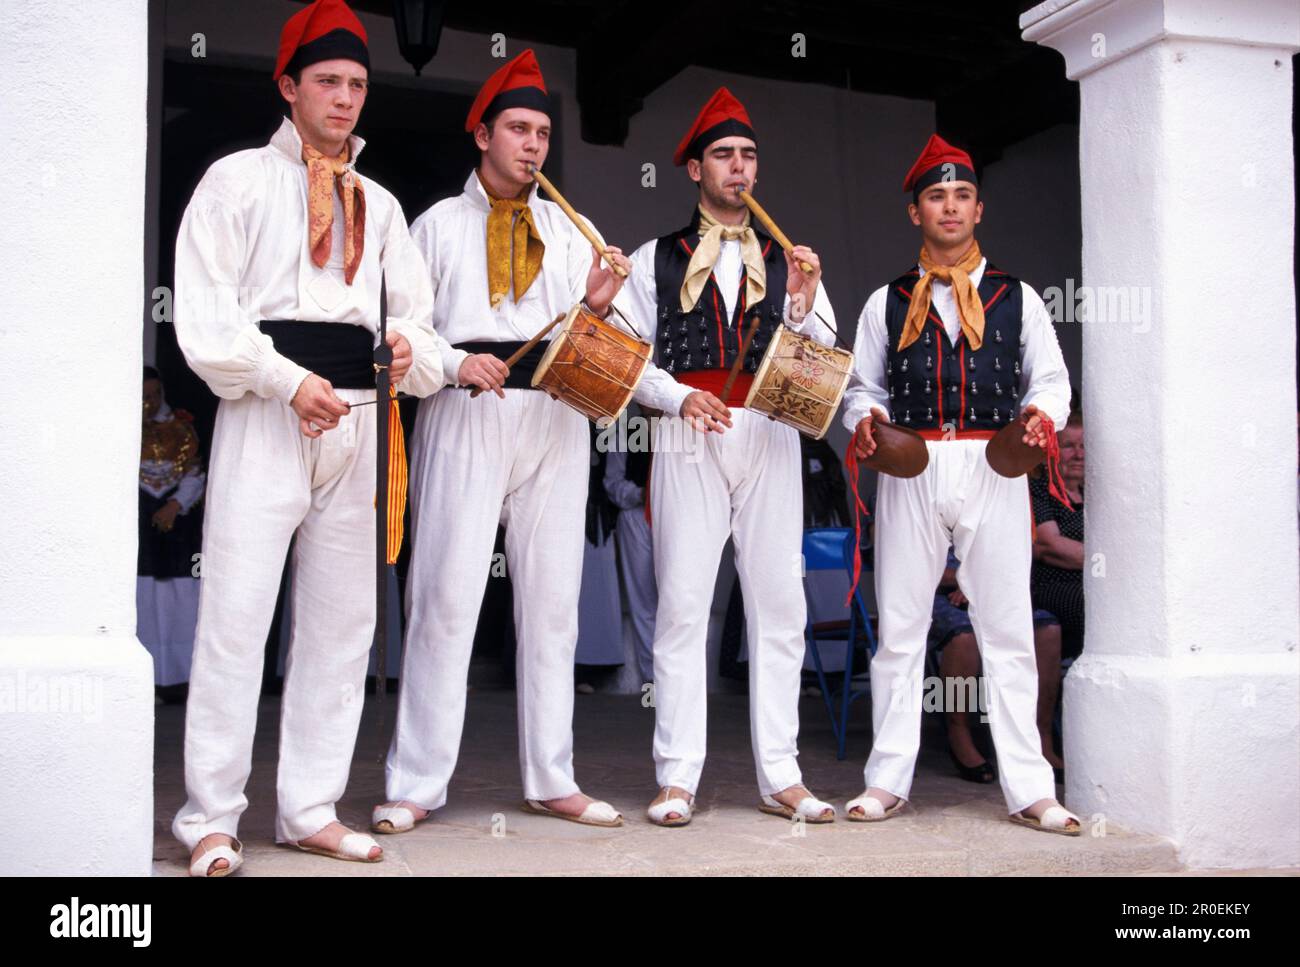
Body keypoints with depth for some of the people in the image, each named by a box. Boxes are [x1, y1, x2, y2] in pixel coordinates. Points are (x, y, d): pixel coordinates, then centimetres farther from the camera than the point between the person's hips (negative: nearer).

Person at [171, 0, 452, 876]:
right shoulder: (239, 180, 6)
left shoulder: (379, 203, 20)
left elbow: (416, 318, 17)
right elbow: (205, 312, -5)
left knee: (342, 621, 6)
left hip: (355, 418, 5)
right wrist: (289, 380, -15)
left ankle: (310, 809, 16)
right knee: (236, 616, -8)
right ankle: (211, 817, 2)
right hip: (266, 415, -5)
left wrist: (412, 352, -6)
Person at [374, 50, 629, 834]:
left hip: (555, 416, 3)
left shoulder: (569, 231, 17)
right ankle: (418, 786, 2)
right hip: (465, 416, -3)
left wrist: (597, 306, -8)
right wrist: (454, 361, -12)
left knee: (552, 600, 5)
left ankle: (552, 781, 14)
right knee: (447, 597, -6)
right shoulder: (439, 224, 11)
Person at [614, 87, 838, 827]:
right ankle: (678, 778, 2)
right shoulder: (656, 259, 11)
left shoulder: (788, 260, 17)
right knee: (683, 603, -4)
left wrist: (806, 301, -6)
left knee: (779, 604, 1)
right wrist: (681, 398, -11)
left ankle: (782, 778, 8)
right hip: (688, 438, -2)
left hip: (770, 438, 2)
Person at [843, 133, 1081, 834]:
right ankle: (888, 781, 12)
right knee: (899, 627, 3)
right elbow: (864, 385, 15)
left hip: (992, 470, 0)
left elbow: (1050, 377, 12)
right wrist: (865, 420, -7)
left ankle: (1029, 790, 6)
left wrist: (1042, 411, -9)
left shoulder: (1018, 297, 13)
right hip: (910, 472, 1)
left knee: (1008, 629, 0)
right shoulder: (886, 303, 14)